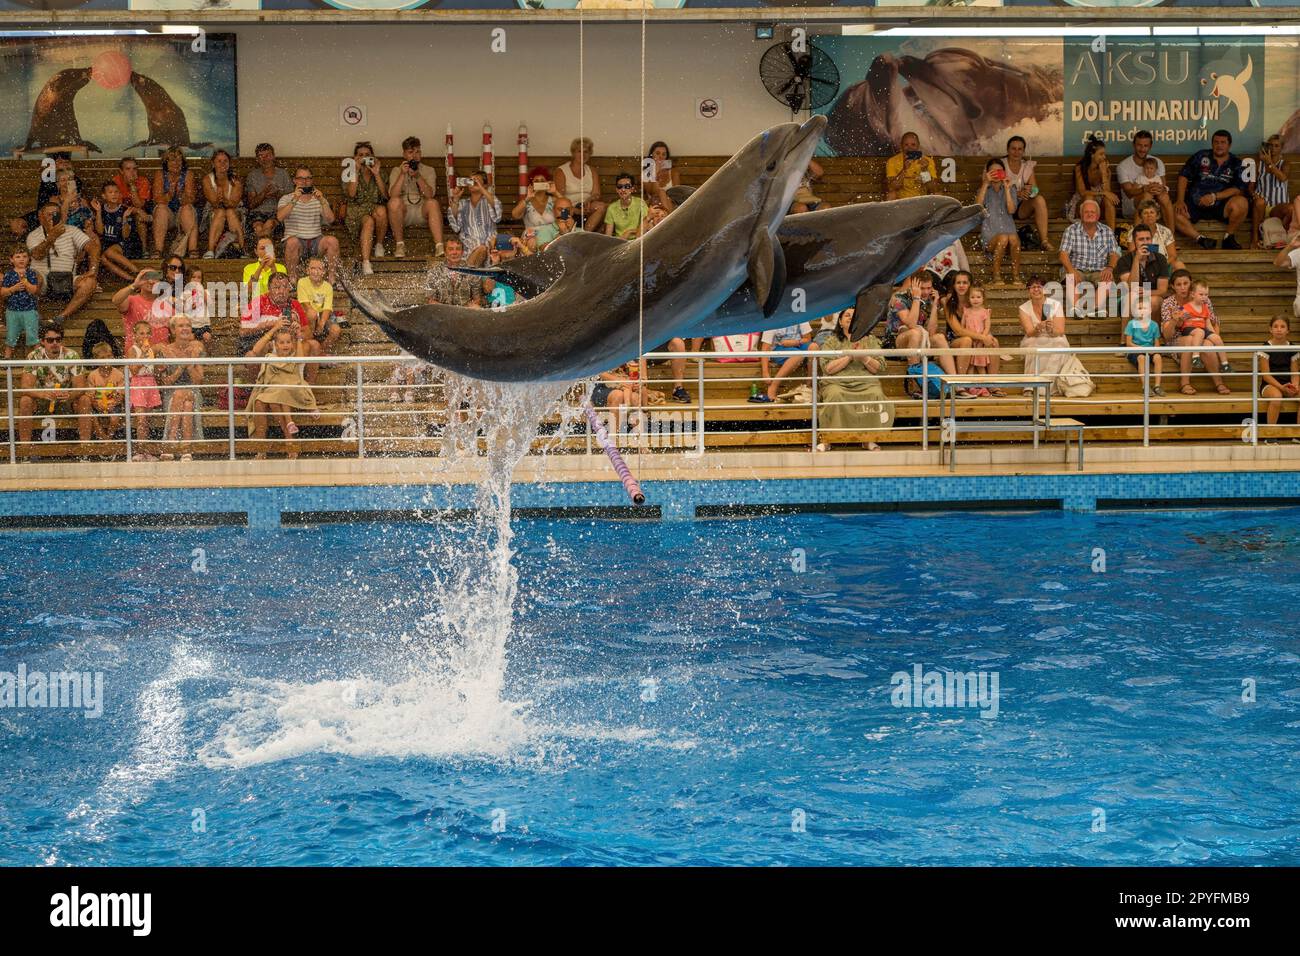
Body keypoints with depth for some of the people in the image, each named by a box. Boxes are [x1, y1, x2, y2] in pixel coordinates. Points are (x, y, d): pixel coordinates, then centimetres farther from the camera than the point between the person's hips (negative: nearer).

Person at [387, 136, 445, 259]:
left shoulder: (428, 170, 12)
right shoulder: (396, 171, 11)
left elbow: (429, 195, -7)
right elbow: (393, 195, -8)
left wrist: (417, 176, -19)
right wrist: (402, 174, -15)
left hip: (422, 212, 0)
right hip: (403, 212, 0)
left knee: (433, 203, -32)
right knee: (394, 201, -33)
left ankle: (439, 246, -42)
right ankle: (399, 244, -21)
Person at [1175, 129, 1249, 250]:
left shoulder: (1236, 165, 6)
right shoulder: (1201, 156, 8)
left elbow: (1239, 190, -5)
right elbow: (1184, 176, 6)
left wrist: (1214, 196, -17)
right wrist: (1180, 200, -8)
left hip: (1221, 206, -1)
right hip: (1195, 204, 1)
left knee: (1241, 203, -32)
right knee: (1174, 212, -27)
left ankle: (1229, 237, -10)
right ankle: (1201, 239, -22)